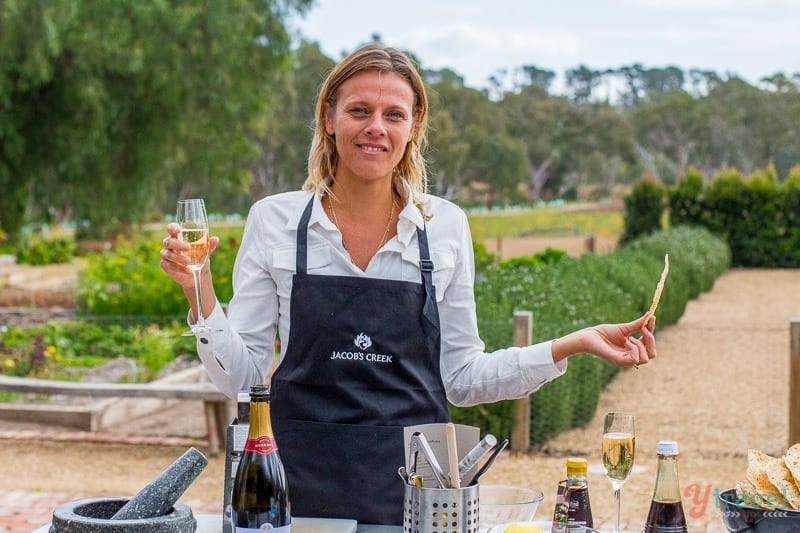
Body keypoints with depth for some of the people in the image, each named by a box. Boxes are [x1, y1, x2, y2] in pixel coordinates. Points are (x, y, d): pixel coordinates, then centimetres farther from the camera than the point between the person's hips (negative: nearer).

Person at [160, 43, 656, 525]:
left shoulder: (447, 225, 1)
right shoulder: (273, 220, -2)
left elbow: (461, 378, 6)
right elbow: (241, 374, -1)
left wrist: (574, 344, -3)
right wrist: (201, 293, -15)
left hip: (416, 479, 1)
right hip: (304, 480, -1)